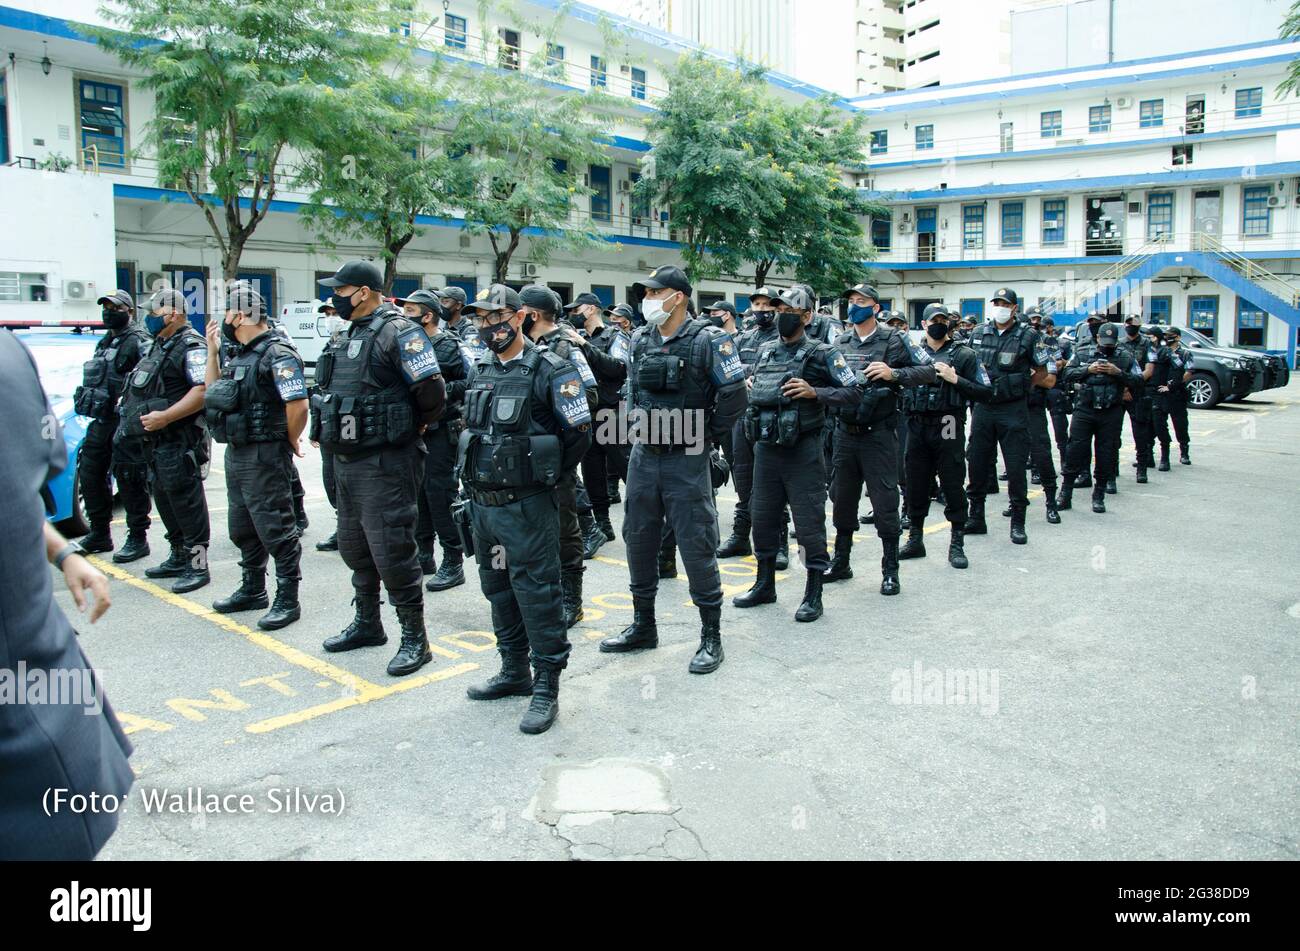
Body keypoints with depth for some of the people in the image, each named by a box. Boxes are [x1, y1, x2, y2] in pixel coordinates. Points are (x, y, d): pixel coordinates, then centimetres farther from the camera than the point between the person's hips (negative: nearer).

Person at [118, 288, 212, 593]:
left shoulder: (192, 346, -13)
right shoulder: (159, 346, 19)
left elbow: (204, 390, -25)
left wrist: (165, 416, -25)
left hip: (180, 441, -10)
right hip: (156, 440, 10)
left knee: (186, 501, -6)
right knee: (164, 499, 16)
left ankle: (197, 565, 0)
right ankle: (179, 558, 27)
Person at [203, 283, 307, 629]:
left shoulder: (277, 354, -17)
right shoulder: (240, 354, 13)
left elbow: (298, 406, -23)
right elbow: (214, 392, 22)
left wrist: (288, 443, -10)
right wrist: (212, 350, 16)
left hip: (264, 458, -10)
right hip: (236, 454, 10)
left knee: (275, 530, -3)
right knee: (242, 528, 18)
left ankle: (287, 600, 6)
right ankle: (253, 590, 32)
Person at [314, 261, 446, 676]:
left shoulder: (398, 332, -14)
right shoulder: (351, 335, 14)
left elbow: (432, 393, -20)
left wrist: (407, 429, -5)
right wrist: (335, 430, 13)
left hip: (385, 464, -10)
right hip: (346, 459, 10)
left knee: (391, 551, -6)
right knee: (355, 547, 18)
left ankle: (414, 638, 7)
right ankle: (367, 624, 34)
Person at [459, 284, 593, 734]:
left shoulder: (550, 369, -12)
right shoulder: (481, 369, 11)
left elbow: (579, 432, -12)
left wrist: (543, 475, -4)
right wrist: (482, 473, 14)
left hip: (526, 506, -8)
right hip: (482, 502, 8)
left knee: (536, 594, -2)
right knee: (499, 590, 17)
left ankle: (546, 688, 8)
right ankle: (514, 672, 33)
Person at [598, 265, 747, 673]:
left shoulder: (707, 340, -11)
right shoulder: (639, 339, 7)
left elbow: (734, 394, -10)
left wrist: (706, 433, -4)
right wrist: (640, 426, 14)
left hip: (686, 459, -6)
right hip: (644, 454, 6)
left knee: (696, 546, -2)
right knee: (639, 540, 13)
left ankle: (711, 636, 11)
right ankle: (643, 625, 28)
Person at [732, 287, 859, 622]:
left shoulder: (822, 353, -6)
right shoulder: (766, 350, 12)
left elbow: (853, 392, -10)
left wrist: (814, 392, -21)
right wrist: (751, 386, 6)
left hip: (802, 450, -6)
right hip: (765, 446, 6)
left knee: (809, 522, -1)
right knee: (763, 518, 13)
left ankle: (813, 596, 10)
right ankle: (765, 585, 29)